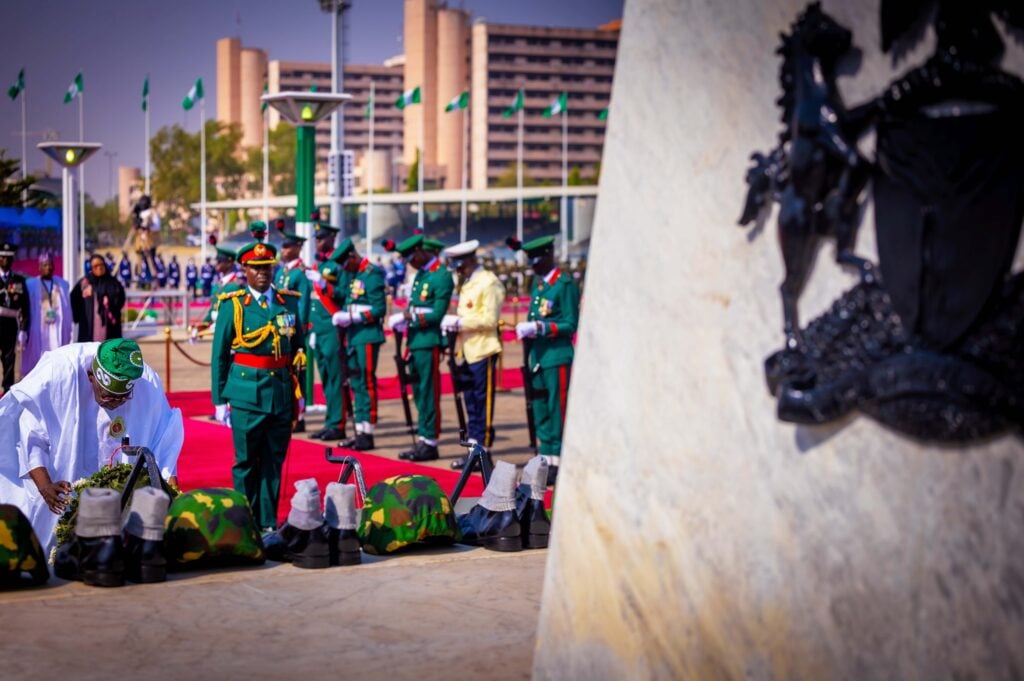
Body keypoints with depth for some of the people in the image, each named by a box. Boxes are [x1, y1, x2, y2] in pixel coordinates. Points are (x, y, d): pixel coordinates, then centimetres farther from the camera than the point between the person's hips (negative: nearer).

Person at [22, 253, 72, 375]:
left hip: (58, 331, 2)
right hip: (38, 332, -2)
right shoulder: (31, 285, 3)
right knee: (38, 361, -4)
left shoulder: (63, 285, 10)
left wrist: (69, 333, 8)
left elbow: (67, 310, 12)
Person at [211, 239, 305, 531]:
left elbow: (299, 349, 14)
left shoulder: (290, 302, 8)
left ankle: (269, 522, 17)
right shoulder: (233, 305, -1)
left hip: (282, 394, 3)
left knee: (274, 462, 8)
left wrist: (300, 391, 11)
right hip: (246, 394, -3)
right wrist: (219, 400, -1)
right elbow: (219, 356, 1)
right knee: (246, 462, 3)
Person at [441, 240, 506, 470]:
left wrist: (460, 322, -17)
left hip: (483, 352, -9)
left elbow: (490, 320, -17)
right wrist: (453, 323, 3)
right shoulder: (468, 284, 17)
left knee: (483, 403, -3)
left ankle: (483, 451, 1)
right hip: (469, 352, 9)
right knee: (471, 403, 11)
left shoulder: (489, 283, -11)